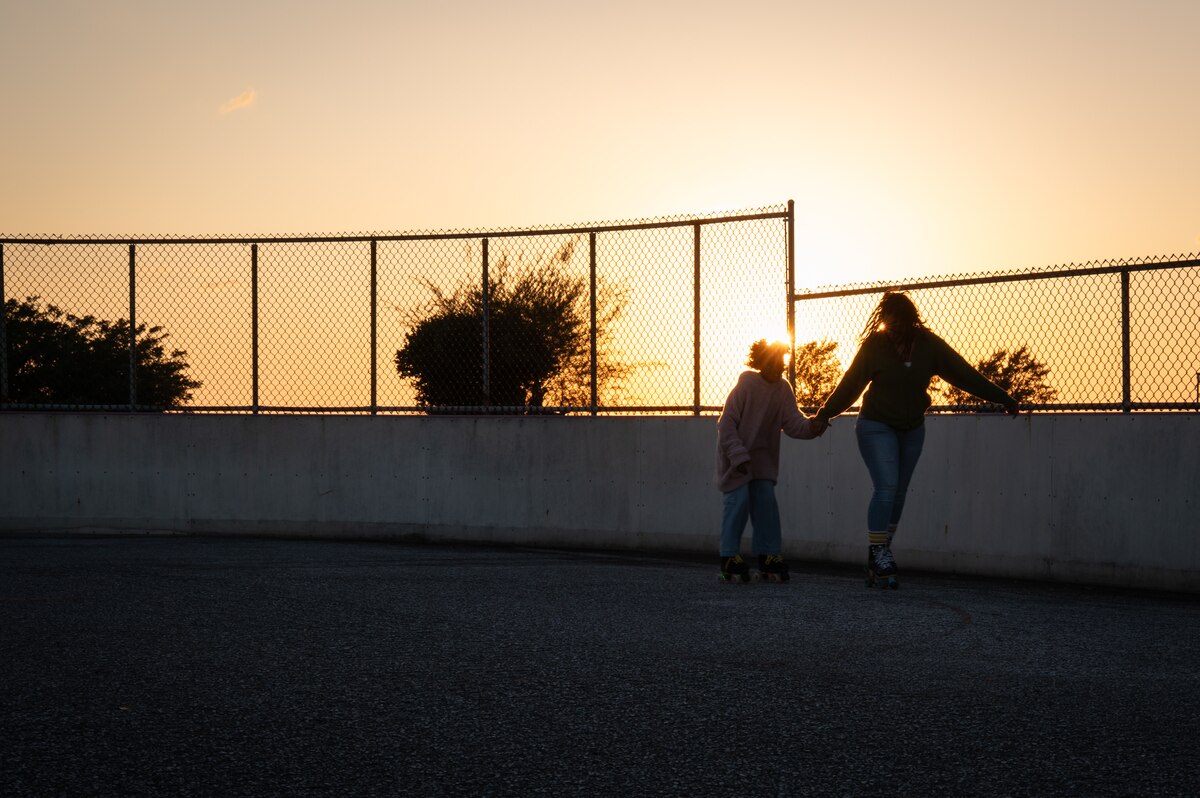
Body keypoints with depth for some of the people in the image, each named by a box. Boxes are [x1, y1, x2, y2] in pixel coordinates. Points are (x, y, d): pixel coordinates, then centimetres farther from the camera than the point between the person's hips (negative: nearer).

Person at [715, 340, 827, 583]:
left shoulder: (783, 388, -4)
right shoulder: (745, 386, -19)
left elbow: (791, 420, -9)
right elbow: (727, 423, -17)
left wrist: (810, 427, -31)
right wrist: (738, 455, -23)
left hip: (762, 458, 5)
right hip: (735, 456, -5)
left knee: (766, 501, -4)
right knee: (739, 500, -13)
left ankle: (770, 557, 2)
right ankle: (730, 559, -4)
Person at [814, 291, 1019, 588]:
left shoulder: (928, 345, -7)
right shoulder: (873, 344, -12)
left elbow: (964, 374, -5)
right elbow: (850, 384, -5)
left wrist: (1001, 397, -5)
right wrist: (824, 413, -7)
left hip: (912, 430, 4)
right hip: (876, 427, -4)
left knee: (898, 493, 7)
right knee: (886, 488, -16)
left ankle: (880, 557, 16)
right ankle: (877, 554, -14)